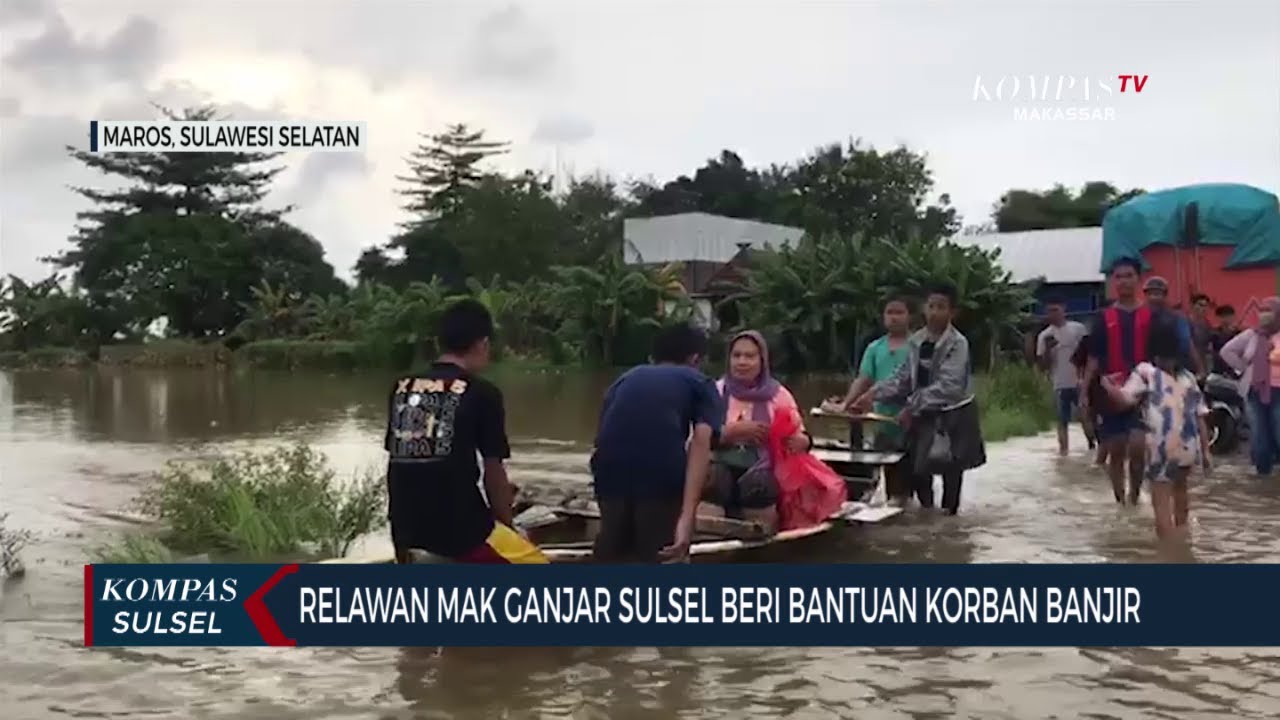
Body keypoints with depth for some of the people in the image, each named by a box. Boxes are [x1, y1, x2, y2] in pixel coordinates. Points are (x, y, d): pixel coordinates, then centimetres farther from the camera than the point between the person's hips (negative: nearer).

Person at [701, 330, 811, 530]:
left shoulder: (778, 395, 8)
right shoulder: (716, 391, 8)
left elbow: (801, 438, 6)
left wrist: (798, 443, -18)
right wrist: (736, 430, -15)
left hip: (762, 470, 0)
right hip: (723, 467, 0)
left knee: (758, 484, -31)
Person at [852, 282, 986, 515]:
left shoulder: (957, 344, -18)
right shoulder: (917, 340, 2)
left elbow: (948, 386, -25)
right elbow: (903, 377, 3)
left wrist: (912, 406, -27)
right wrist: (873, 393, -10)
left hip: (953, 415, -6)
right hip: (925, 415, 6)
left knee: (950, 472, 3)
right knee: (918, 469, 9)